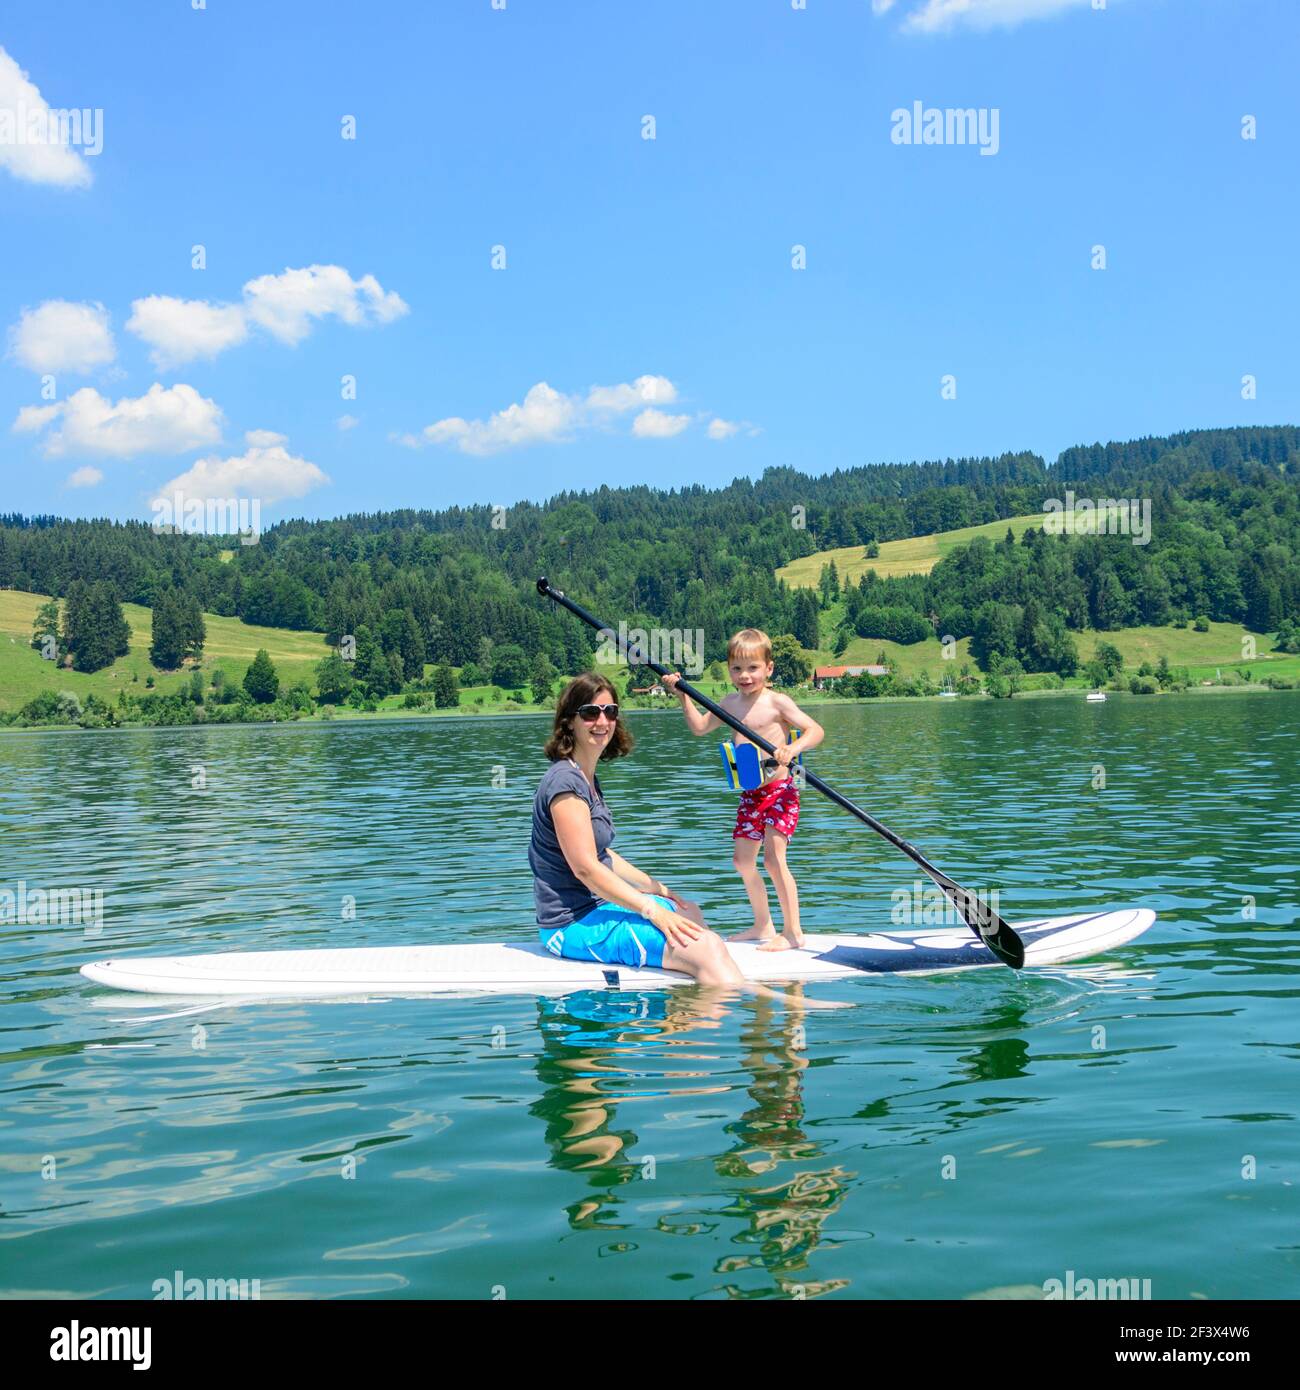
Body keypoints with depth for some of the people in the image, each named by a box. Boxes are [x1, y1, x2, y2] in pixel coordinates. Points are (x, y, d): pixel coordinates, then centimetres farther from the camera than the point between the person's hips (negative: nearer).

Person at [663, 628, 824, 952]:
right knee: (742, 859, 11)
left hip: (779, 790, -8)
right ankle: (763, 926, 26)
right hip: (750, 793, 8)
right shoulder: (731, 703, 9)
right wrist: (683, 695, 13)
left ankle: (793, 932, -6)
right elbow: (700, 726, 24)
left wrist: (793, 749, -33)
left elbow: (815, 730, -15)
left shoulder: (776, 701, -11)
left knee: (773, 858, -15)